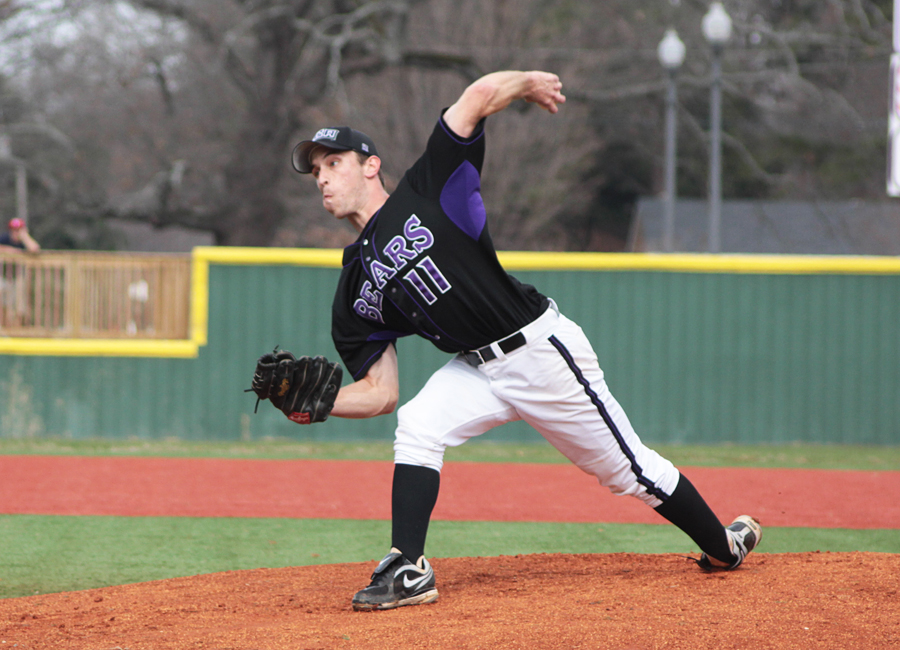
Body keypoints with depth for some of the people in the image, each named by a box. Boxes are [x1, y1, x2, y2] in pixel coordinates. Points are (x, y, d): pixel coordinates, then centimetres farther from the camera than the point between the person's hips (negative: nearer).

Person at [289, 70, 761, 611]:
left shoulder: (426, 193, -11)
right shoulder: (355, 292, 4)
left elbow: (482, 96, -19)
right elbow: (381, 392, 1)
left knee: (628, 469, 6)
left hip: (544, 349, -5)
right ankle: (409, 571, -20)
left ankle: (725, 545, 26)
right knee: (416, 426, -21)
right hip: (478, 371, 5)